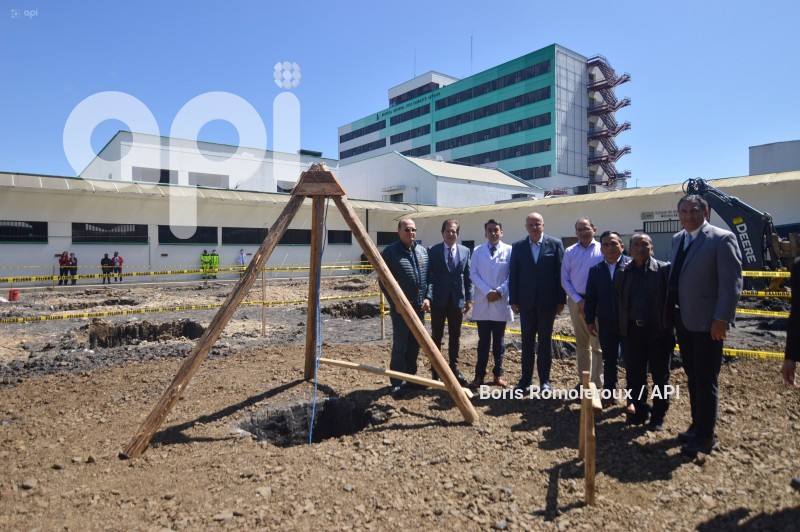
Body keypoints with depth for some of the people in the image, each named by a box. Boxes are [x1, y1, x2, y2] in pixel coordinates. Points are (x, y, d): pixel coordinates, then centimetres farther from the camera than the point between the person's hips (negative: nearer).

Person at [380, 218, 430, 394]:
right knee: (400, 346, -2)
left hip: (419, 306, 6)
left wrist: (427, 298, 1)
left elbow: (429, 277, 13)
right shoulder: (390, 251, -7)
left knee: (414, 345, 12)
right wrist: (395, 302, -13)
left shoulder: (423, 251, 10)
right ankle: (397, 382, 10)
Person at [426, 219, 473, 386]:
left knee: (455, 336, 11)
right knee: (436, 336, 7)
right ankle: (435, 371, 17)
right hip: (439, 299, -3)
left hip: (457, 299, 3)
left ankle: (454, 369, 23)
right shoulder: (432, 251, -3)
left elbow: (467, 277, 7)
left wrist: (469, 298, 3)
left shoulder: (465, 251, 6)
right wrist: (428, 296, -16)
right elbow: (429, 275, -6)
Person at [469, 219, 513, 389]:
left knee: (499, 341, 10)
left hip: (501, 303, -1)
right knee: (483, 341, 6)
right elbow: (474, 274, -1)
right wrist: (487, 291, -13)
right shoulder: (478, 251, 6)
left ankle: (498, 373, 20)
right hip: (482, 303, 1)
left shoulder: (509, 251, 2)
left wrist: (500, 291, -15)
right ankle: (479, 374, 12)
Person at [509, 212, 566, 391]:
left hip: (547, 301, -1)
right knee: (527, 341, 8)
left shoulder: (555, 244, -1)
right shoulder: (518, 247, 4)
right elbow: (513, 275, 3)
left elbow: (561, 273, -2)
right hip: (526, 301, 2)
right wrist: (513, 300, -1)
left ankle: (545, 380, 17)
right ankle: (526, 378, 18)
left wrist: (561, 300, -5)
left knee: (545, 341, 7)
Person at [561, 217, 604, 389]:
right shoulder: (570, 252, 5)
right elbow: (565, 280, 3)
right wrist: (578, 300, -7)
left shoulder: (602, 250, -3)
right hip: (576, 301, 3)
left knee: (597, 344, 1)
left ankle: (596, 383, 9)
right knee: (581, 343, 13)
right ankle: (583, 380, 23)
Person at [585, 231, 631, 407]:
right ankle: (609, 393, 25)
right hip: (606, 324, 3)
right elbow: (591, 298, 5)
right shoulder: (595, 270, 4)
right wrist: (590, 320, 1)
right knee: (609, 360, 13)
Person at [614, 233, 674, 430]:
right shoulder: (623, 273, 6)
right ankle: (640, 410, 27)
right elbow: (618, 302, 7)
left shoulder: (664, 269, -5)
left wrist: (669, 326, -9)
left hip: (658, 331, -3)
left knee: (660, 377, 9)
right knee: (634, 375, 10)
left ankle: (658, 416, 23)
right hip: (632, 331, 3)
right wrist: (621, 328, 3)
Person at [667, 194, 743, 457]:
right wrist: (672, 312, 10)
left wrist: (721, 319, -18)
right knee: (692, 377, 16)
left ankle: (705, 437, 13)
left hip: (707, 322, -7)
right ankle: (697, 425, 30)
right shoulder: (677, 239, 10)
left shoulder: (721, 238, -11)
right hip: (683, 320, 7)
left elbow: (732, 283, -15)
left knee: (706, 380, 2)